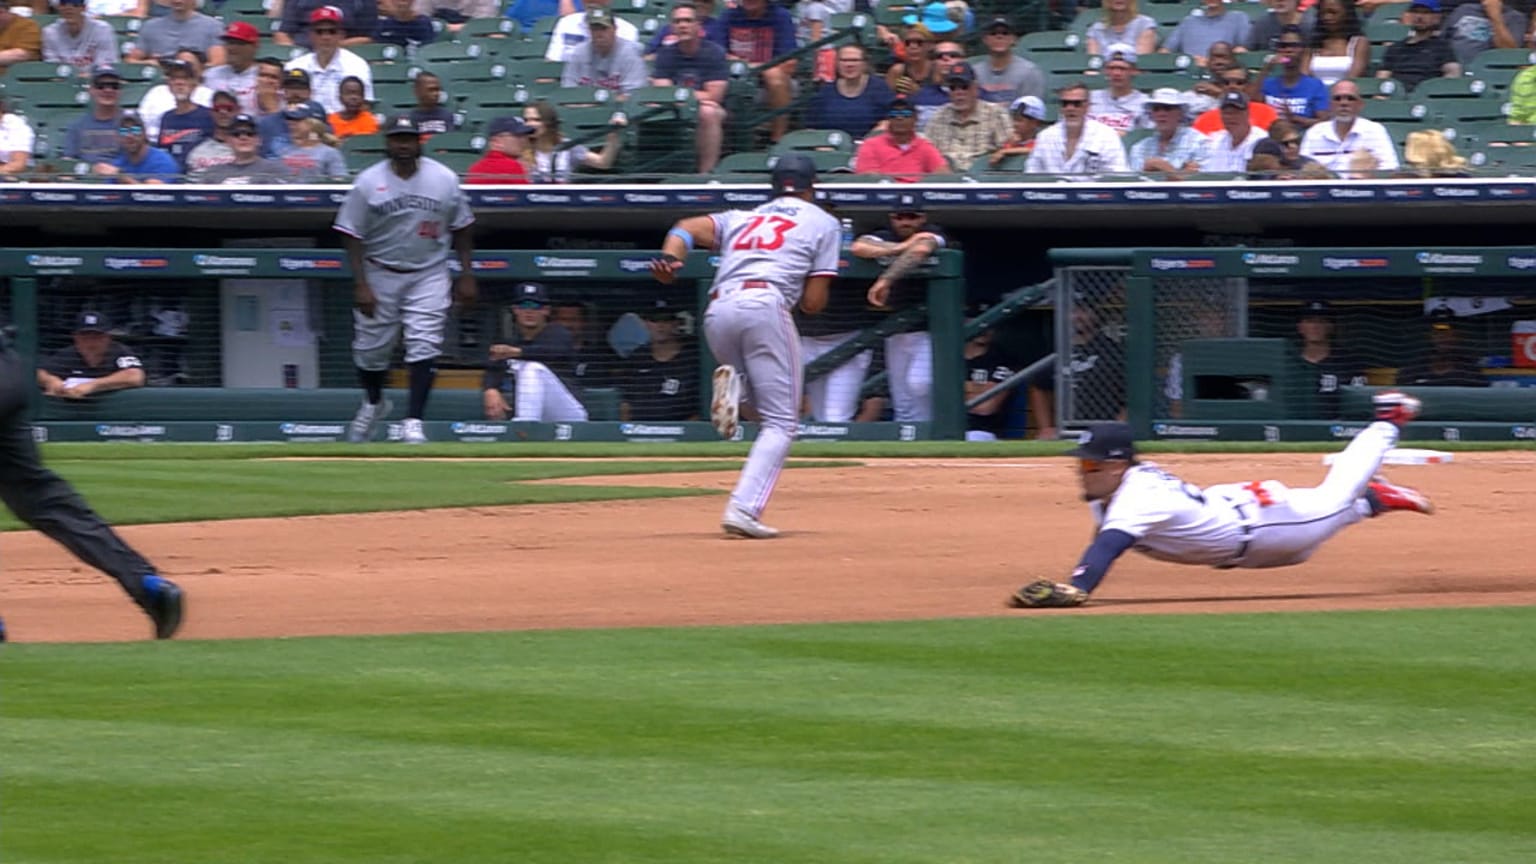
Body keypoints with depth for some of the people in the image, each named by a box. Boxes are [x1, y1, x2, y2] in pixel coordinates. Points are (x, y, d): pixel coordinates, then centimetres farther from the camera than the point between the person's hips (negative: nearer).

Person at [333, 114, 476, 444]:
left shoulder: (444, 179, -3)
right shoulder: (368, 182, -8)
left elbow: (462, 228, 7)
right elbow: (352, 236, -6)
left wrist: (466, 275, 3)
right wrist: (360, 285, -14)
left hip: (428, 275, 0)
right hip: (380, 275, 0)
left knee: (424, 348, -12)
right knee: (371, 348, 9)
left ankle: (413, 421, -12)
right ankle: (373, 403, 38)